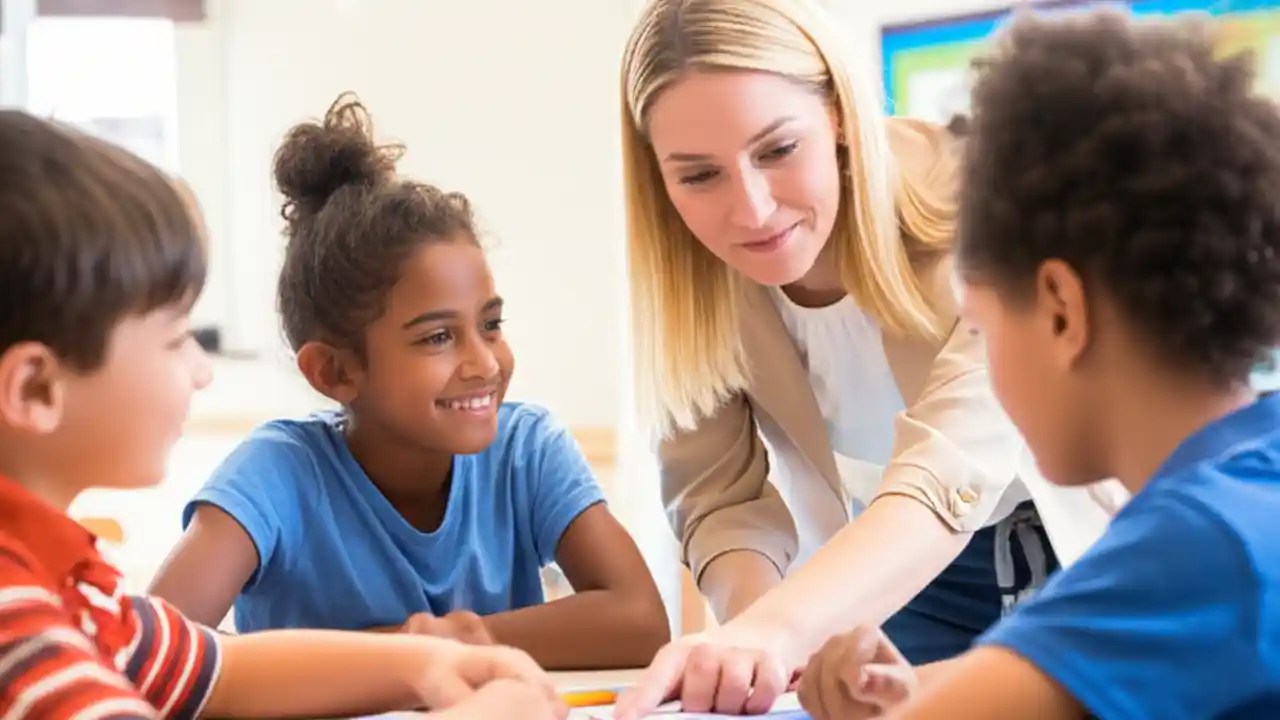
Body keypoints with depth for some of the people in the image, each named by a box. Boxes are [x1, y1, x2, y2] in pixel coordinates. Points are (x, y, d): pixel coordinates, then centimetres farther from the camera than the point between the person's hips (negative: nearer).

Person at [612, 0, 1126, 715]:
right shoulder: (690, 275, -18)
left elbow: (947, 477, -42)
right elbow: (722, 493, -15)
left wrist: (777, 628, -58)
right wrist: (754, 618, -36)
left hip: (1084, 549, -3)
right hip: (896, 582, 3)